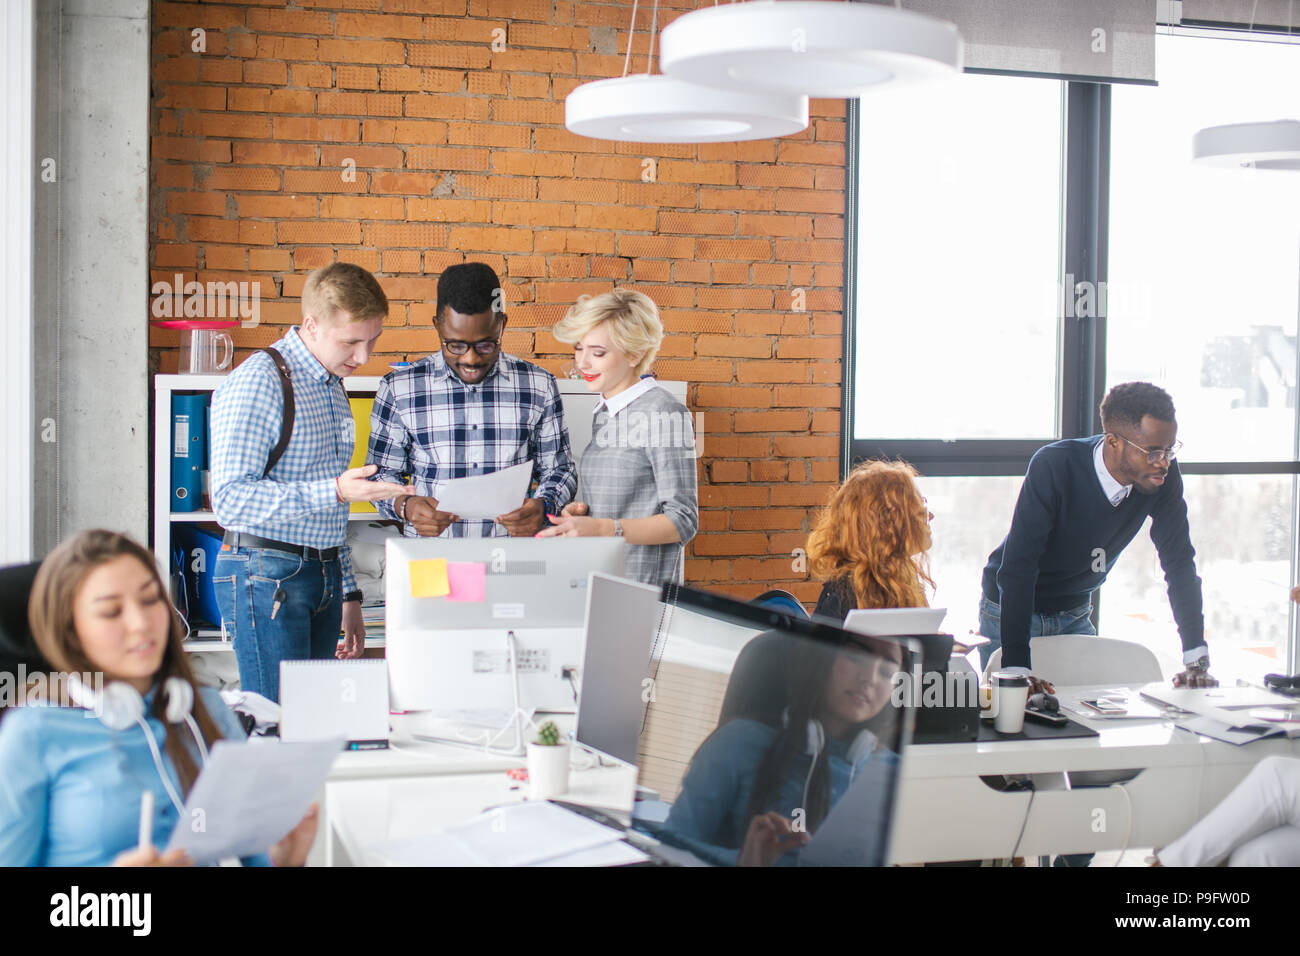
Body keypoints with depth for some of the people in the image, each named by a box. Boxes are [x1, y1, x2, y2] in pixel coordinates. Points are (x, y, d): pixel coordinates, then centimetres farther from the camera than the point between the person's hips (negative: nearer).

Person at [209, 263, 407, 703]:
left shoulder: (334, 387, 17)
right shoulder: (257, 382, -12)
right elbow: (231, 498, -19)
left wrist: (348, 595, 21)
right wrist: (334, 491, -26)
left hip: (324, 574, 8)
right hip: (268, 576, -8)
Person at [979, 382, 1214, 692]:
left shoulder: (1164, 476, -16)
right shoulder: (1054, 466, -31)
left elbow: (1179, 562, -10)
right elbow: (1018, 565, -35)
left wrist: (1197, 661, -19)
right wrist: (1017, 668, -43)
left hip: (1074, 615, 5)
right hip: (1011, 607, -4)